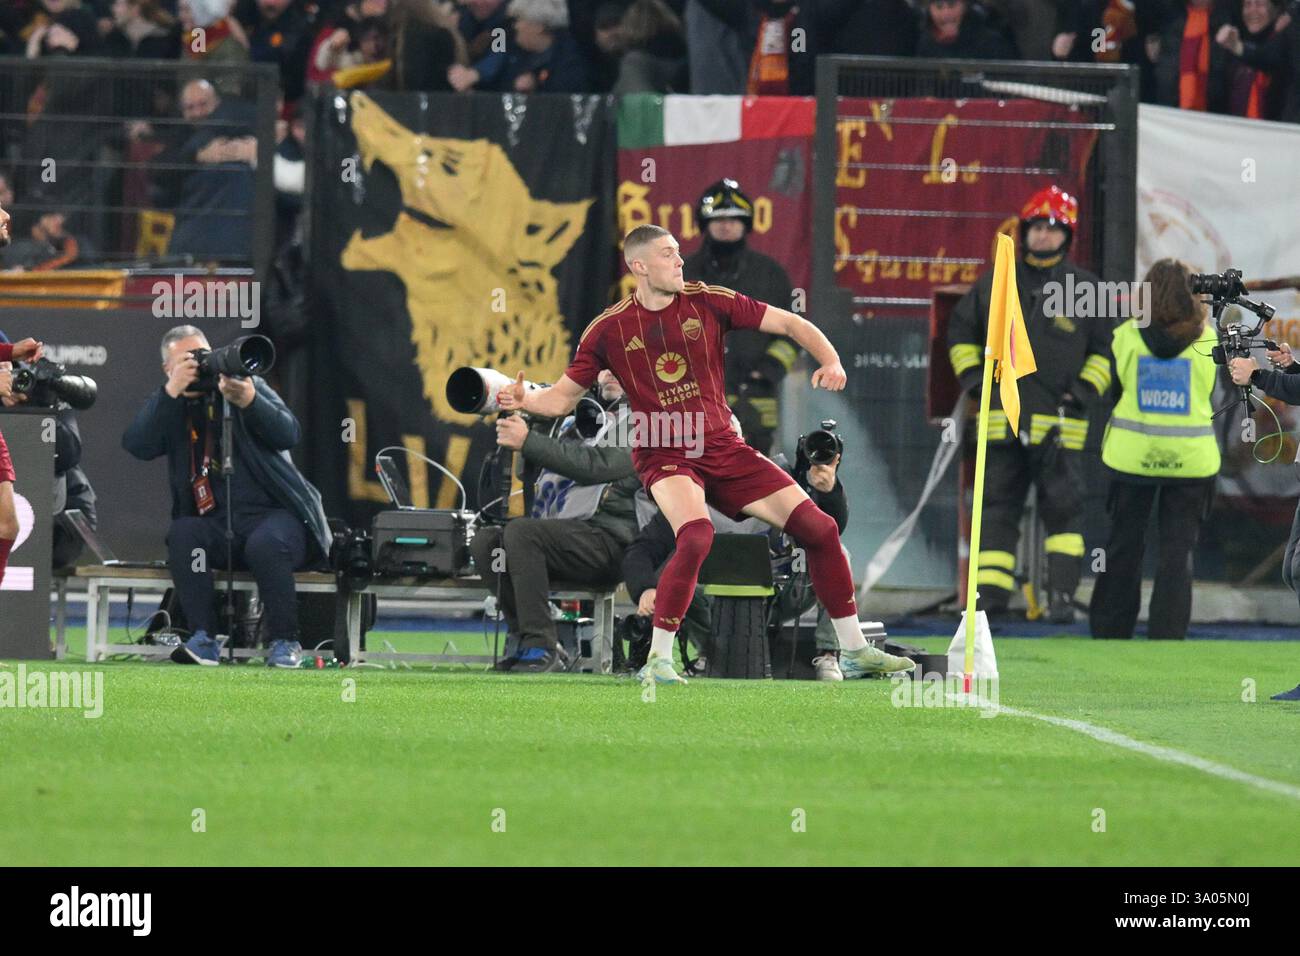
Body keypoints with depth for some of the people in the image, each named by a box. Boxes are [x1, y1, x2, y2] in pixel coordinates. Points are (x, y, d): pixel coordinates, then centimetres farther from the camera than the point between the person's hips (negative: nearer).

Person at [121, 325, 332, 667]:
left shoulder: (249, 387, 8)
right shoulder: (168, 406, 12)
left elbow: (289, 434, -8)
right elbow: (137, 445, -9)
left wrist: (249, 401, -26)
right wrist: (172, 391, -17)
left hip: (273, 513, -2)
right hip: (217, 526, 2)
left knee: (265, 545, -35)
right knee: (182, 534, -30)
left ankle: (286, 642, -18)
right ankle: (204, 639, -26)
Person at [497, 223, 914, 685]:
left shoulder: (708, 302, -1)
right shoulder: (609, 330, -4)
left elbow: (789, 323, 1)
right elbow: (562, 396, 3)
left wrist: (830, 360, -17)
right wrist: (523, 400, -18)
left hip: (722, 447, 4)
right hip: (664, 454, -4)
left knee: (819, 528, -1)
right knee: (695, 536, -35)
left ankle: (854, 649, 16)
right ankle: (657, 660, -24)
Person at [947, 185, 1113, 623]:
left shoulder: (1085, 288, 4)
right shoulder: (996, 284, 9)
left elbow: (1108, 348, 11)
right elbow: (961, 330, 20)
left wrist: (1085, 391, -1)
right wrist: (973, 378, 8)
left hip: (1058, 421, -2)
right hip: (1003, 417, 2)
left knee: (1063, 506, -6)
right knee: (997, 505, 4)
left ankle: (1062, 593, -1)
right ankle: (991, 592, 8)